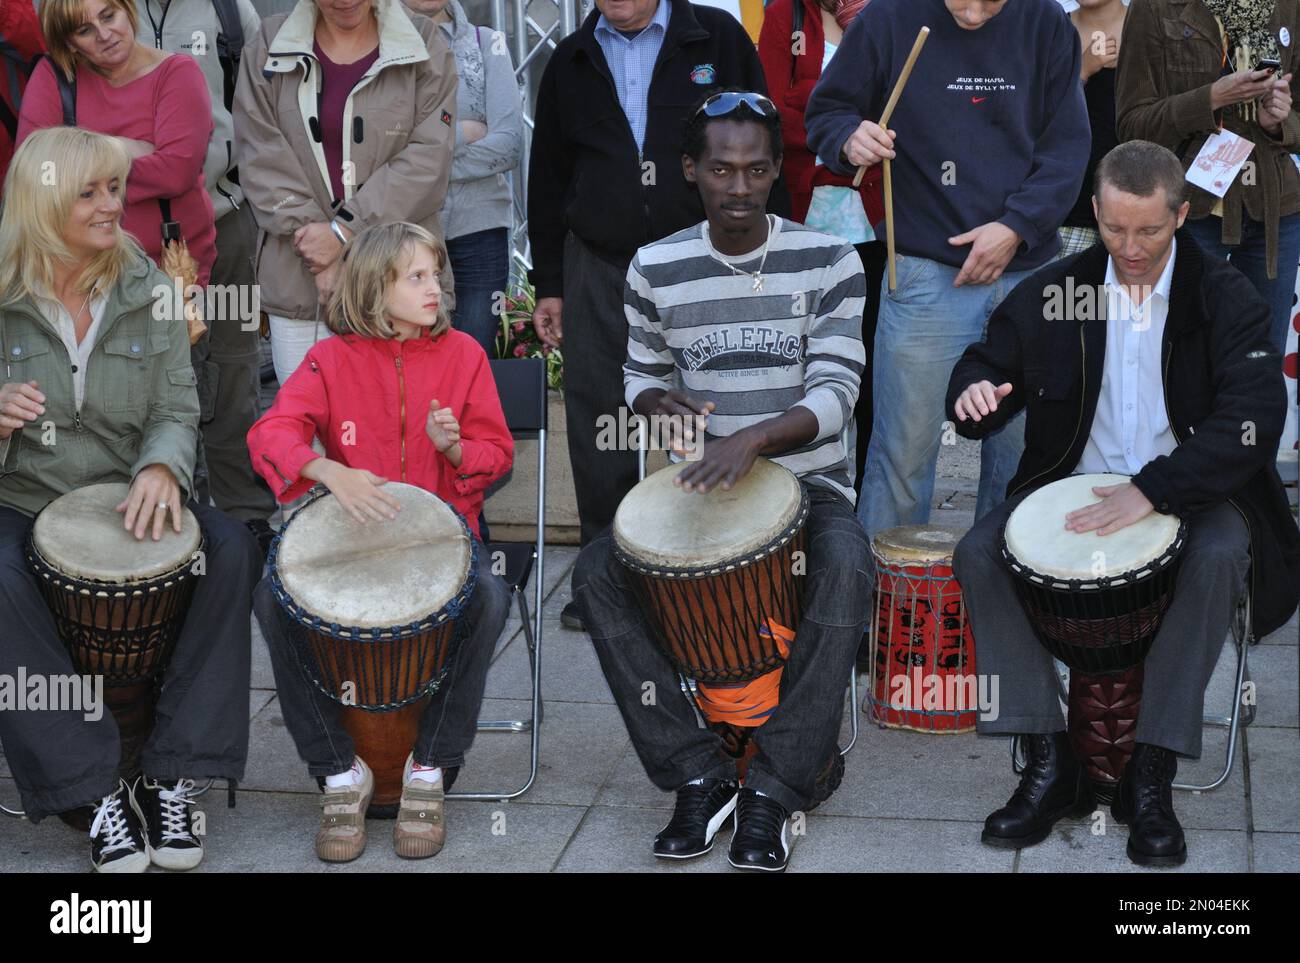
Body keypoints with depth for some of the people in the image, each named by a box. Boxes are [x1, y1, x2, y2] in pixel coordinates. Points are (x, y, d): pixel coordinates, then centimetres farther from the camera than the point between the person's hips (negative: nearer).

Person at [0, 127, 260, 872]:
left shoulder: (147, 290, 3)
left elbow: (179, 411, 1)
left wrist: (162, 467, -23)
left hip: (129, 500, 2)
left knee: (234, 549, -25)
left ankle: (175, 776, -19)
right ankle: (94, 787, -22)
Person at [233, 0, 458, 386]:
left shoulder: (426, 46, 5)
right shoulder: (268, 46, 9)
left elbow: (428, 160, -5)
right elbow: (262, 160, 1)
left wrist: (344, 231, -12)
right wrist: (319, 246, -9)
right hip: (298, 285, 2)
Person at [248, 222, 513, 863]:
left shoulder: (462, 353, 4)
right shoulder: (332, 358, 0)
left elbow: (497, 452, 5)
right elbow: (271, 432, -14)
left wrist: (455, 447, -18)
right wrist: (330, 470, -34)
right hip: (348, 529, 0)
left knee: (489, 597, -32)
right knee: (272, 598, -26)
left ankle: (430, 768, -14)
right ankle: (340, 773, -12)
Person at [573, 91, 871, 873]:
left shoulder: (829, 261, -5)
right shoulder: (655, 270, 2)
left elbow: (835, 394, -13)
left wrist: (755, 436, -32)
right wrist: (656, 399, -11)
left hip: (807, 480, -2)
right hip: (696, 481, 3)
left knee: (847, 572, -35)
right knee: (597, 574, -23)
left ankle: (776, 789, -21)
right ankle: (700, 776, -14)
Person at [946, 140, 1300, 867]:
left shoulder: (1228, 300, -7)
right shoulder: (1053, 291, 3)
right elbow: (991, 362, 9)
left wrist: (1153, 491, -30)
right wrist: (974, 392, -19)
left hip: (1190, 491, -2)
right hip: (1076, 482, 3)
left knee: (1217, 558, -35)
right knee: (979, 555, -22)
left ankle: (1152, 774, -23)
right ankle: (1050, 761, -15)